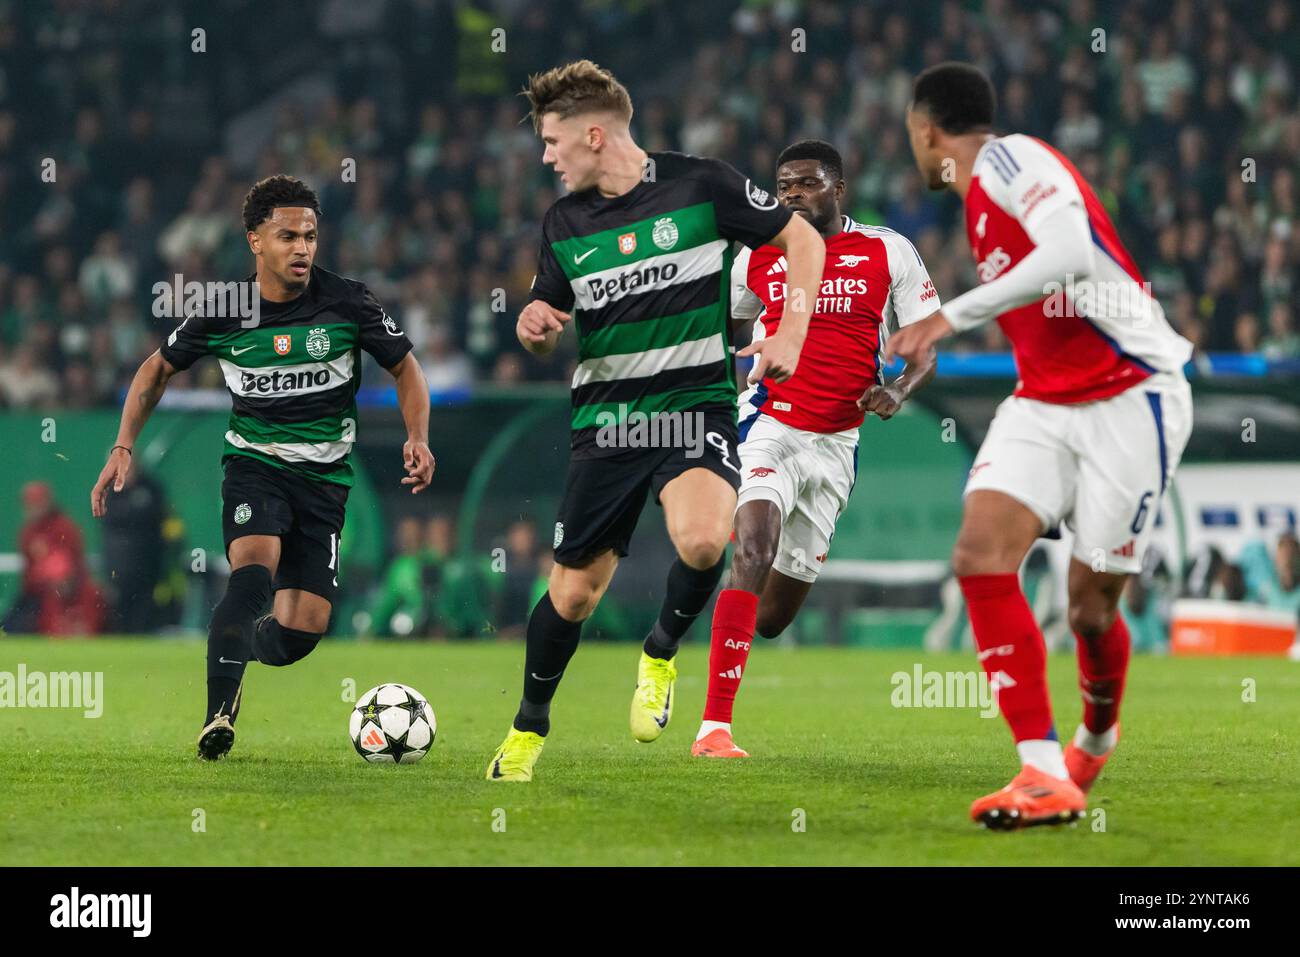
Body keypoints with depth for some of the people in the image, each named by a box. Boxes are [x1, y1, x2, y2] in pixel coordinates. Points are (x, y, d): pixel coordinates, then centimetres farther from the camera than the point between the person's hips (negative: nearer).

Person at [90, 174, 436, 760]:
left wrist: (417, 438, -11)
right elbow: (159, 368, 11)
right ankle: (218, 717, -30)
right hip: (254, 464, -1)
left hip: (325, 475, 1)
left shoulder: (347, 303, -7)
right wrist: (123, 447, 1)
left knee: (302, 631, -8)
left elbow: (405, 368, 6)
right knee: (255, 571, -32)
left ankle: (237, 650, 27)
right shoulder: (222, 313, -6)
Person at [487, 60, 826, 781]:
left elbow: (802, 240, 4)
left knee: (702, 541, -31)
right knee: (574, 591, 4)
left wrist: (790, 335, -8)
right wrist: (534, 326, -6)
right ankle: (529, 725, 29)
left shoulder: (700, 185, -6)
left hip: (697, 405, -3)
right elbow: (545, 328, 19)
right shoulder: (564, 223, 7)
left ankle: (662, 653, 0)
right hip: (604, 419, 3)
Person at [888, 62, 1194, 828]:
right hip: (1045, 404, 8)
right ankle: (1044, 773, -20)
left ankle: (1098, 736, 31)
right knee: (981, 551, -17)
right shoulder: (980, 193, 15)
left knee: (1092, 605, -2)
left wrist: (953, 317, -27)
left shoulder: (1008, 158, -13)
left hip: (1128, 399, -8)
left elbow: (1071, 253, -29)